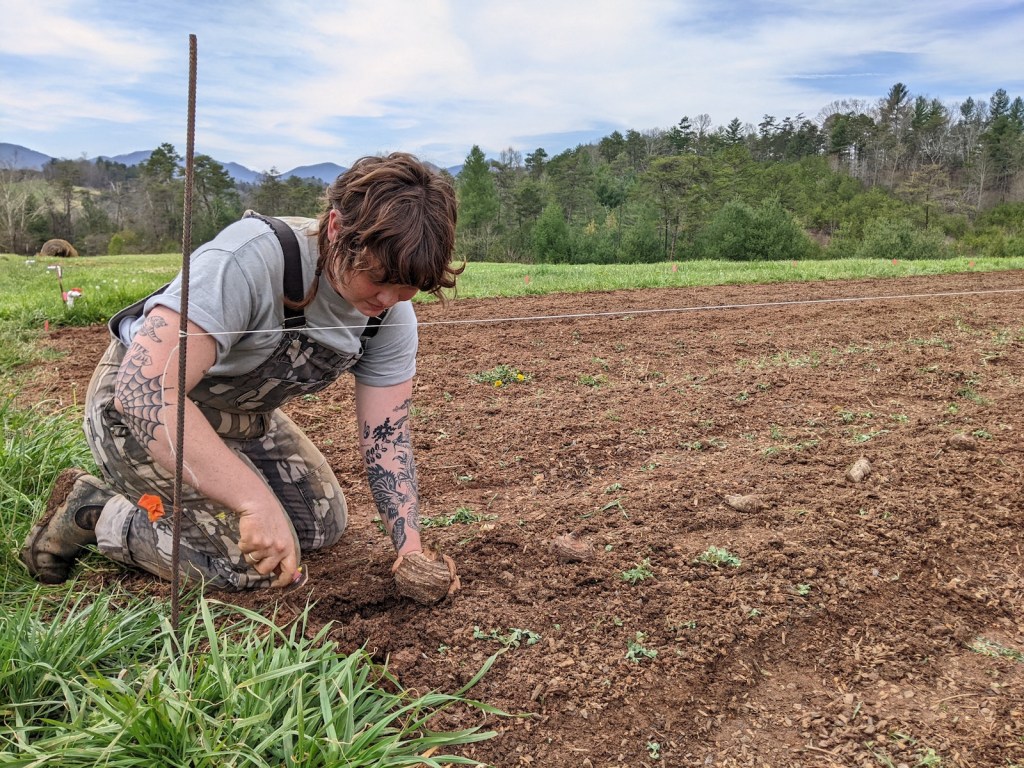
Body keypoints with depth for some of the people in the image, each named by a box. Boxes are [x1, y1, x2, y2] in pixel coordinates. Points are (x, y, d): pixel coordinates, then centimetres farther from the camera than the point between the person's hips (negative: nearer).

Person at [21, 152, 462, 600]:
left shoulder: (391, 312, -15)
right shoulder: (249, 259, -37)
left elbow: (385, 436, -10)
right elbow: (143, 387, -43)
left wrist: (410, 545, -22)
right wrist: (257, 500, -47)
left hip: (246, 418, 7)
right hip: (139, 409, -7)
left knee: (325, 525, 11)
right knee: (255, 562, -16)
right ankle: (92, 513, 4)